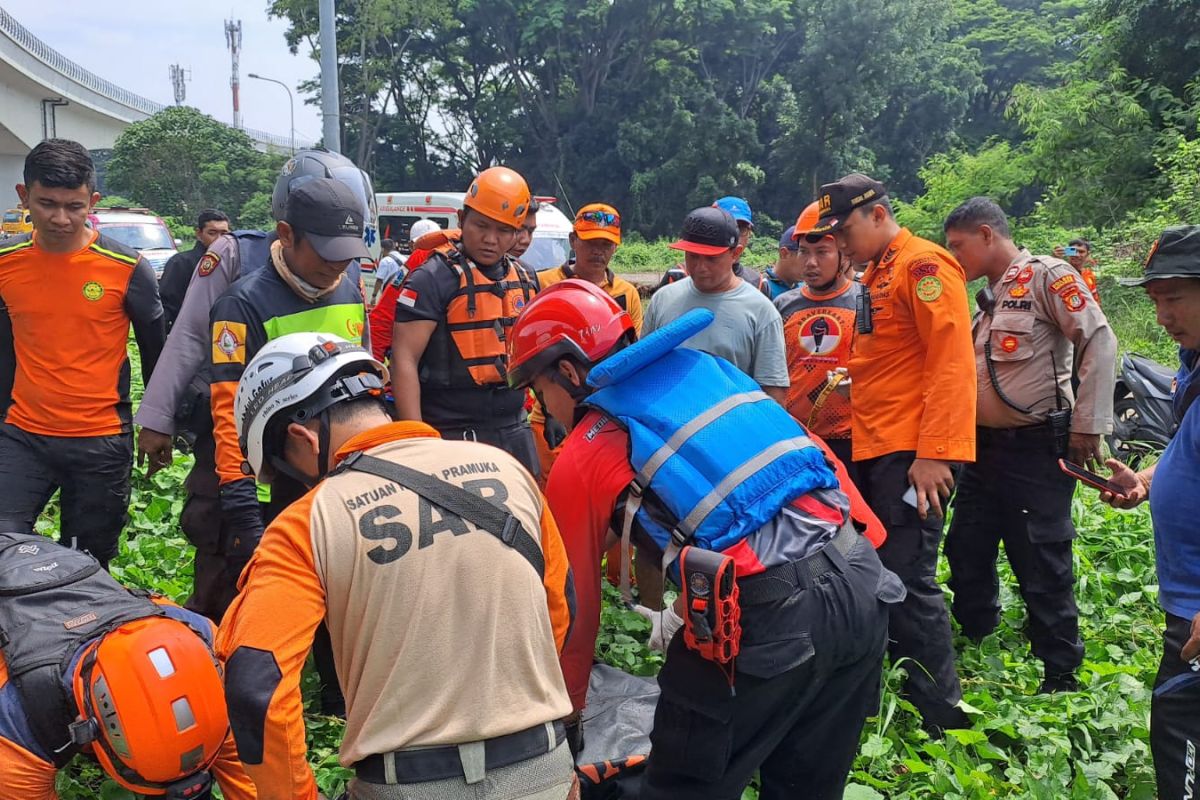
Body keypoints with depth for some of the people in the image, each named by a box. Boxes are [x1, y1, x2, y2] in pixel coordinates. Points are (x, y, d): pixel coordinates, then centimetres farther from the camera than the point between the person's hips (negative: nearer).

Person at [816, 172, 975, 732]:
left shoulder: (924, 265, -11)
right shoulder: (875, 274, 18)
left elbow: (952, 362, -19)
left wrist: (932, 453, -22)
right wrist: (852, 377, 11)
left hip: (913, 454, -10)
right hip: (873, 453, 10)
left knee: (907, 581, -6)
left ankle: (942, 716, 7)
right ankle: (894, 686, 30)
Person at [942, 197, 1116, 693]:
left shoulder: (1046, 276, -10)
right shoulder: (990, 297, 15)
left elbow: (1099, 343, -16)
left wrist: (1087, 426, -17)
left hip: (1036, 448, -9)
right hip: (984, 446, 9)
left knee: (1042, 568, -1)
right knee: (967, 555, 14)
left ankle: (1061, 679, 14)